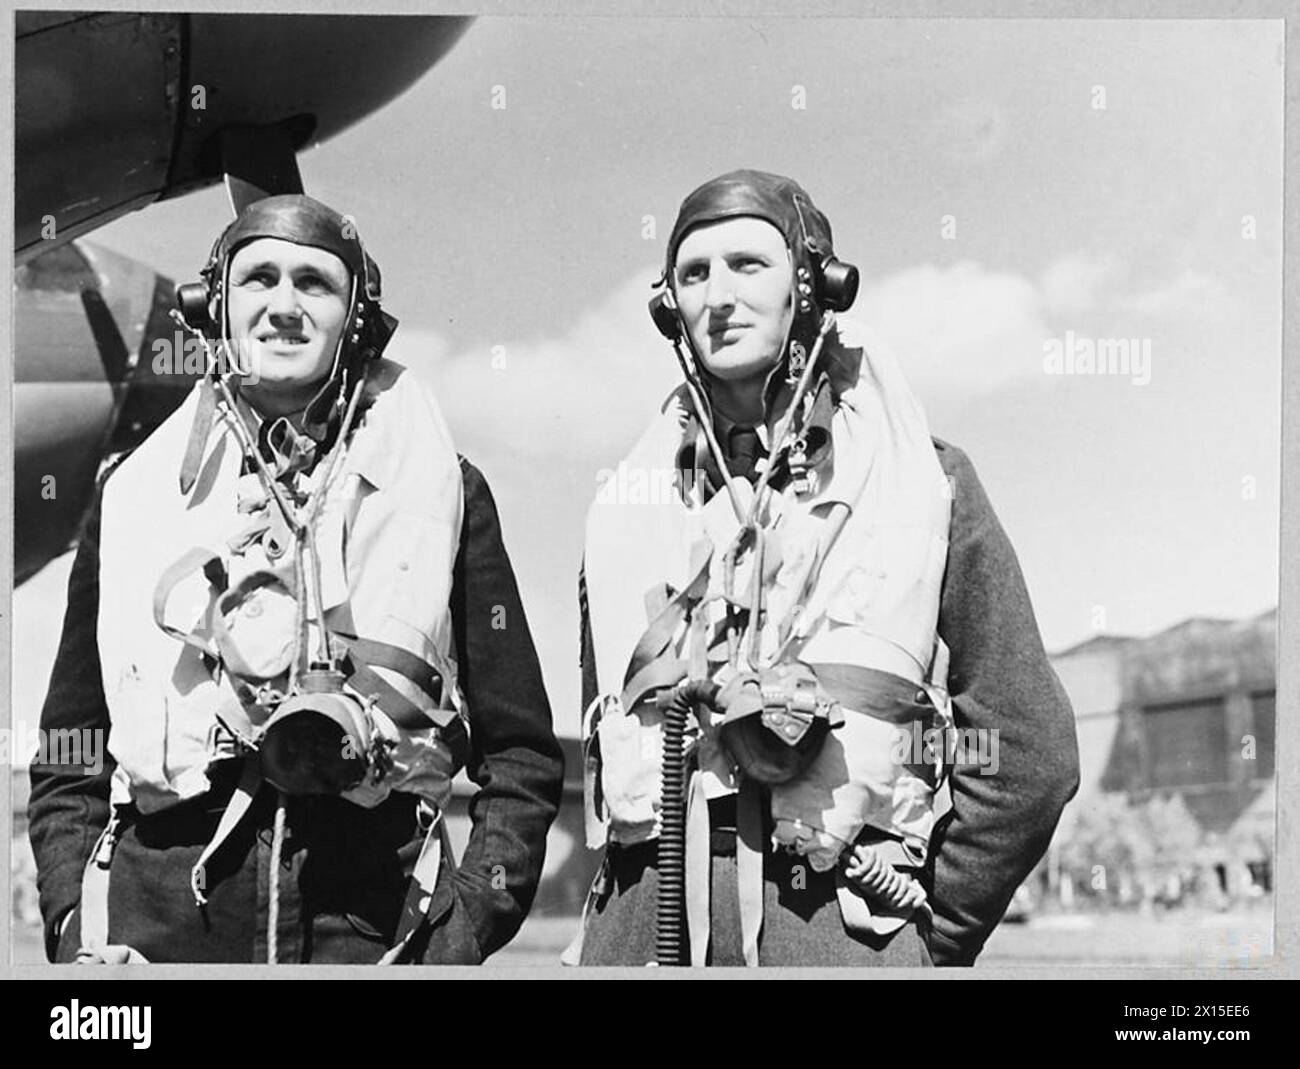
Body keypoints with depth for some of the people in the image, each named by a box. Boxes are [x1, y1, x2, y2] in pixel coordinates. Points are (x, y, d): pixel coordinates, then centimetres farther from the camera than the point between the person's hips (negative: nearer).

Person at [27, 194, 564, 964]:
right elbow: (66, 765, 16)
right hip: (161, 916, 1)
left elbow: (522, 755, 9)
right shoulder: (135, 494, 13)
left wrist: (470, 922, -2)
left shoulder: (440, 488, 10)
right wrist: (76, 927, 3)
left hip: (374, 922, -1)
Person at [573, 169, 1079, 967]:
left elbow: (1029, 752, 3)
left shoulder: (923, 481, 4)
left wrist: (928, 935, 3)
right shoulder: (629, 502, 13)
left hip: (839, 918, -2)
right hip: (642, 923, 3)